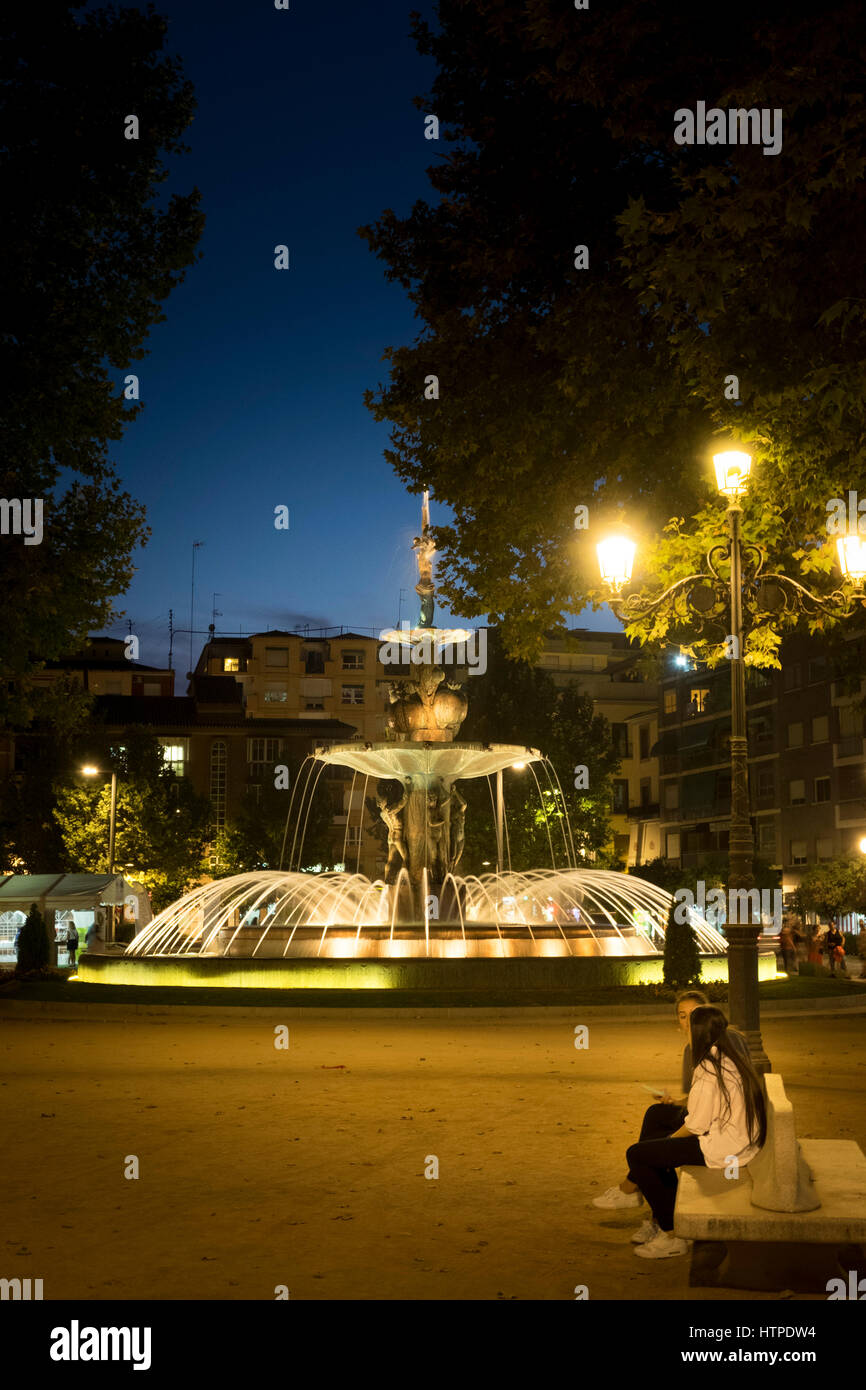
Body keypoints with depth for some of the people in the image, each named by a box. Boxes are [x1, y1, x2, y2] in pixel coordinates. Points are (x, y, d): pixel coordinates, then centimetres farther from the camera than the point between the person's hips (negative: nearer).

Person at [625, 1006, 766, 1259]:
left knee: (637, 1155, -6)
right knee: (651, 1145, 23)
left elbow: (698, 1124, -18)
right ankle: (662, 1220, 30)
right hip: (740, 1141, 10)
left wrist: (671, 1139, -1)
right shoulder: (733, 1058, 9)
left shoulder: (709, 1068, -20)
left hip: (722, 1148, -10)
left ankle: (672, 1235, 0)